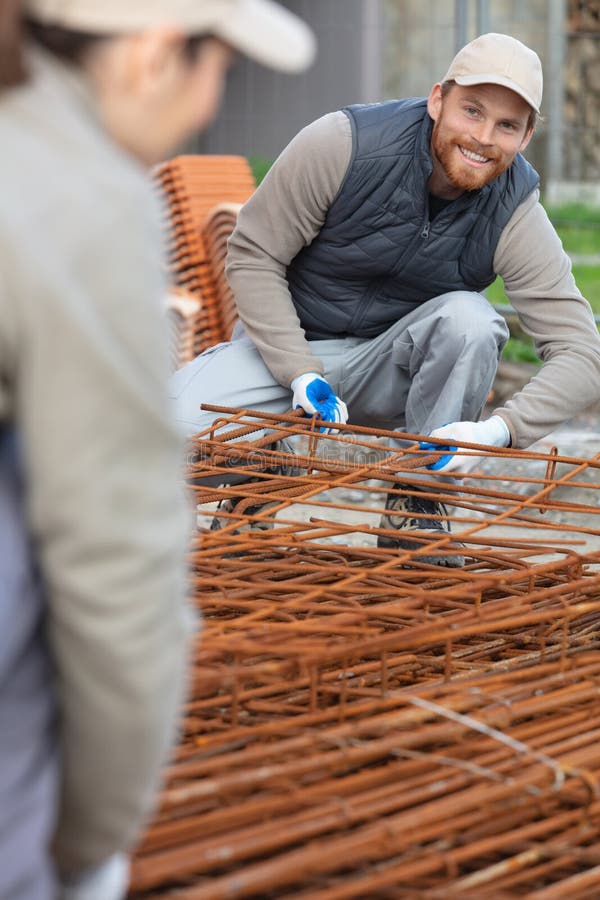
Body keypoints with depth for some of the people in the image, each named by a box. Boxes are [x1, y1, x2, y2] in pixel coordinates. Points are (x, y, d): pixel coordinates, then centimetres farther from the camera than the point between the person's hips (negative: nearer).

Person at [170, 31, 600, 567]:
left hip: (397, 366, 1)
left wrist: (499, 430, -37)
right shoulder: (343, 144, -21)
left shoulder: (515, 216, -17)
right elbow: (253, 257, -13)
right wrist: (302, 376, -24)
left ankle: (416, 503, -12)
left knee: (468, 317, -31)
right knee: (171, 425, -27)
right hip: (290, 346, -1)